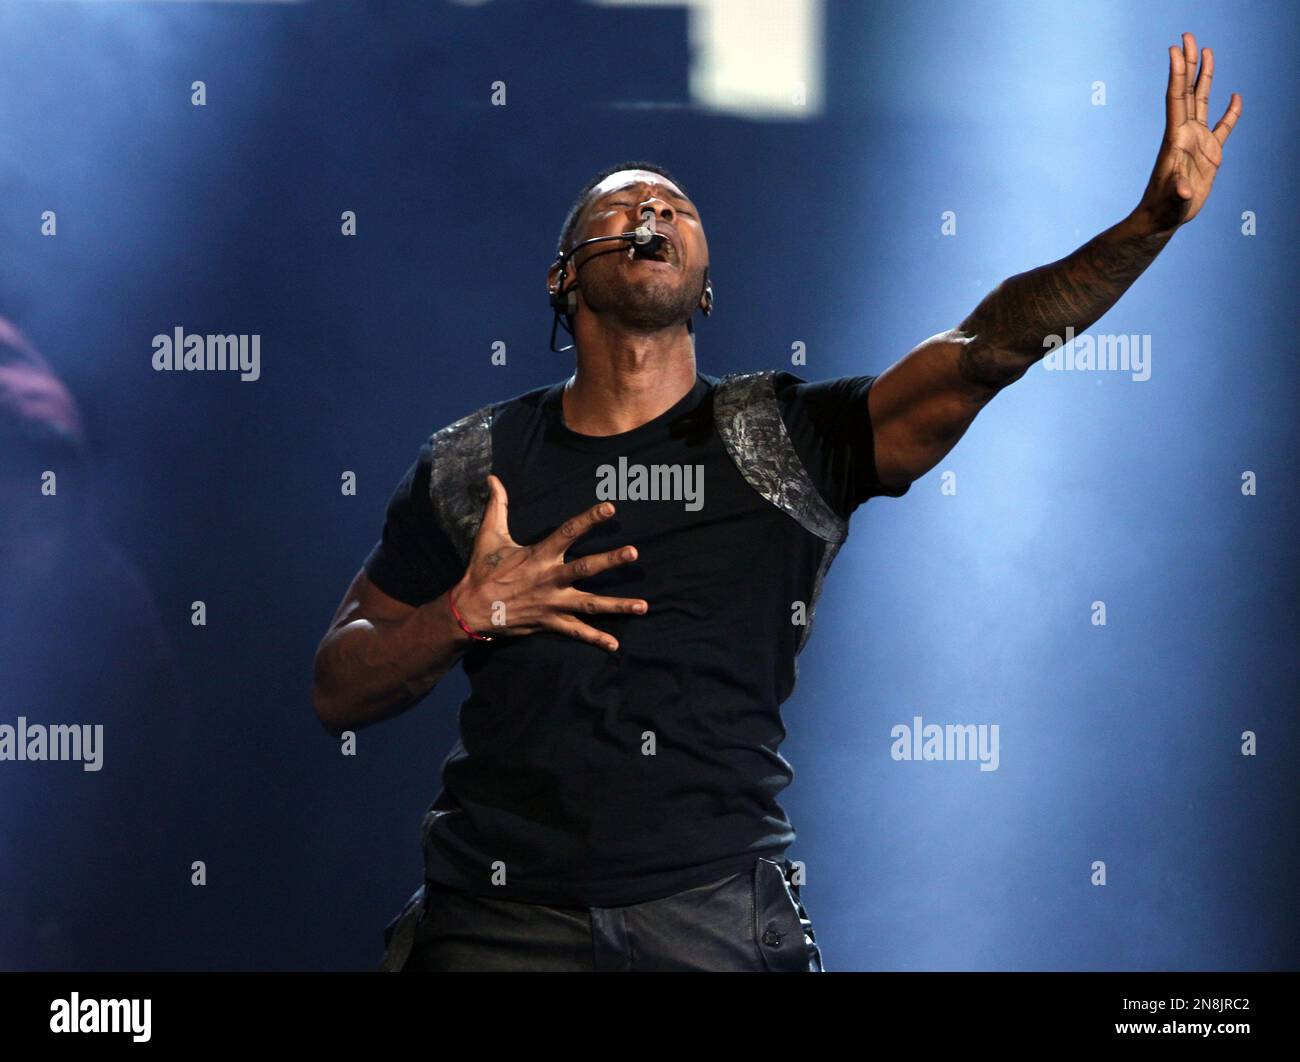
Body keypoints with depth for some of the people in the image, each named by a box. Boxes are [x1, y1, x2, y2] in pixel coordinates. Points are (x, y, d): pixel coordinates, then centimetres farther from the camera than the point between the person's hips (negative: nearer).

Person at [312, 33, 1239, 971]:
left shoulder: (787, 441, 3)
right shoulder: (471, 464, 6)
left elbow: (984, 353, -10)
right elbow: (340, 691, 9)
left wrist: (1156, 218, -22)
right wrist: (464, 614, -10)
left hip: (718, 915, -1)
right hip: (499, 917, 1)